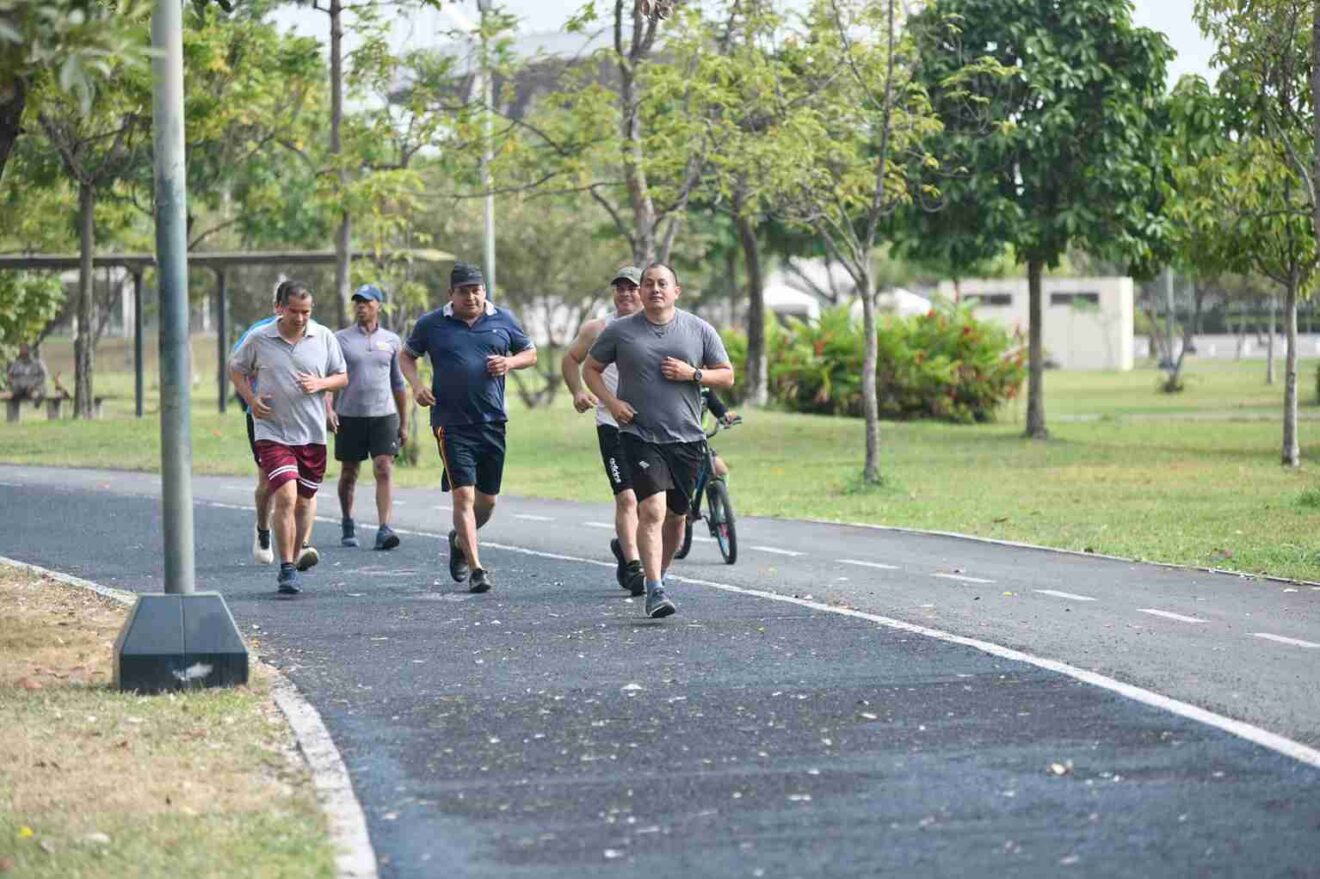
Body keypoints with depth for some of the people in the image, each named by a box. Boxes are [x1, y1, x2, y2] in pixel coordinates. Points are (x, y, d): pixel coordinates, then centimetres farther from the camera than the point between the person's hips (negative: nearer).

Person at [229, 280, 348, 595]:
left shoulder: (324, 337, 2)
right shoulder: (259, 339, -3)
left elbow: (342, 377, 10)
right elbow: (236, 368, 13)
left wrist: (320, 384, -11)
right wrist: (251, 399, -3)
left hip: (312, 432, 3)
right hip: (273, 431, -3)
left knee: (305, 498, 12)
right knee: (285, 497, -15)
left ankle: (299, 551, 32)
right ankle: (287, 569, -11)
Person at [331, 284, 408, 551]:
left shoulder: (391, 341, 9)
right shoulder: (341, 339, 3)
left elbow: (398, 384, 15)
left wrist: (404, 423, 14)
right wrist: (328, 409, -14)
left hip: (384, 416, 0)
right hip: (349, 416, 0)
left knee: (384, 471, -12)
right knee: (349, 474, 9)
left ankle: (383, 529, -17)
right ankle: (347, 526, 26)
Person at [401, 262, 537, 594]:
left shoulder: (504, 320, 7)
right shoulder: (431, 324, 3)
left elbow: (530, 354, 17)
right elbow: (407, 356, 15)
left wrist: (509, 362, -4)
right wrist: (416, 385, -4)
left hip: (493, 421, 3)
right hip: (452, 424, -3)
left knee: (487, 499, 10)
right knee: (464, 495, -12)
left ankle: (460, 541, 39)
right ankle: (475, 569, -11)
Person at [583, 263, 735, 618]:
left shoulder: (699, 330, 5)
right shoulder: (620, 331, 2)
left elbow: (727, 376, 9)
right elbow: (590, 369, 11)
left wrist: (693, 374, -9)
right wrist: (611, 402, -6)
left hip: (686, 438, 3)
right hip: (640, 437, -3)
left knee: (676, 515, 12)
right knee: (652, 510, -18)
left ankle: (660, 574, 34)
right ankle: (654, 591, -19)